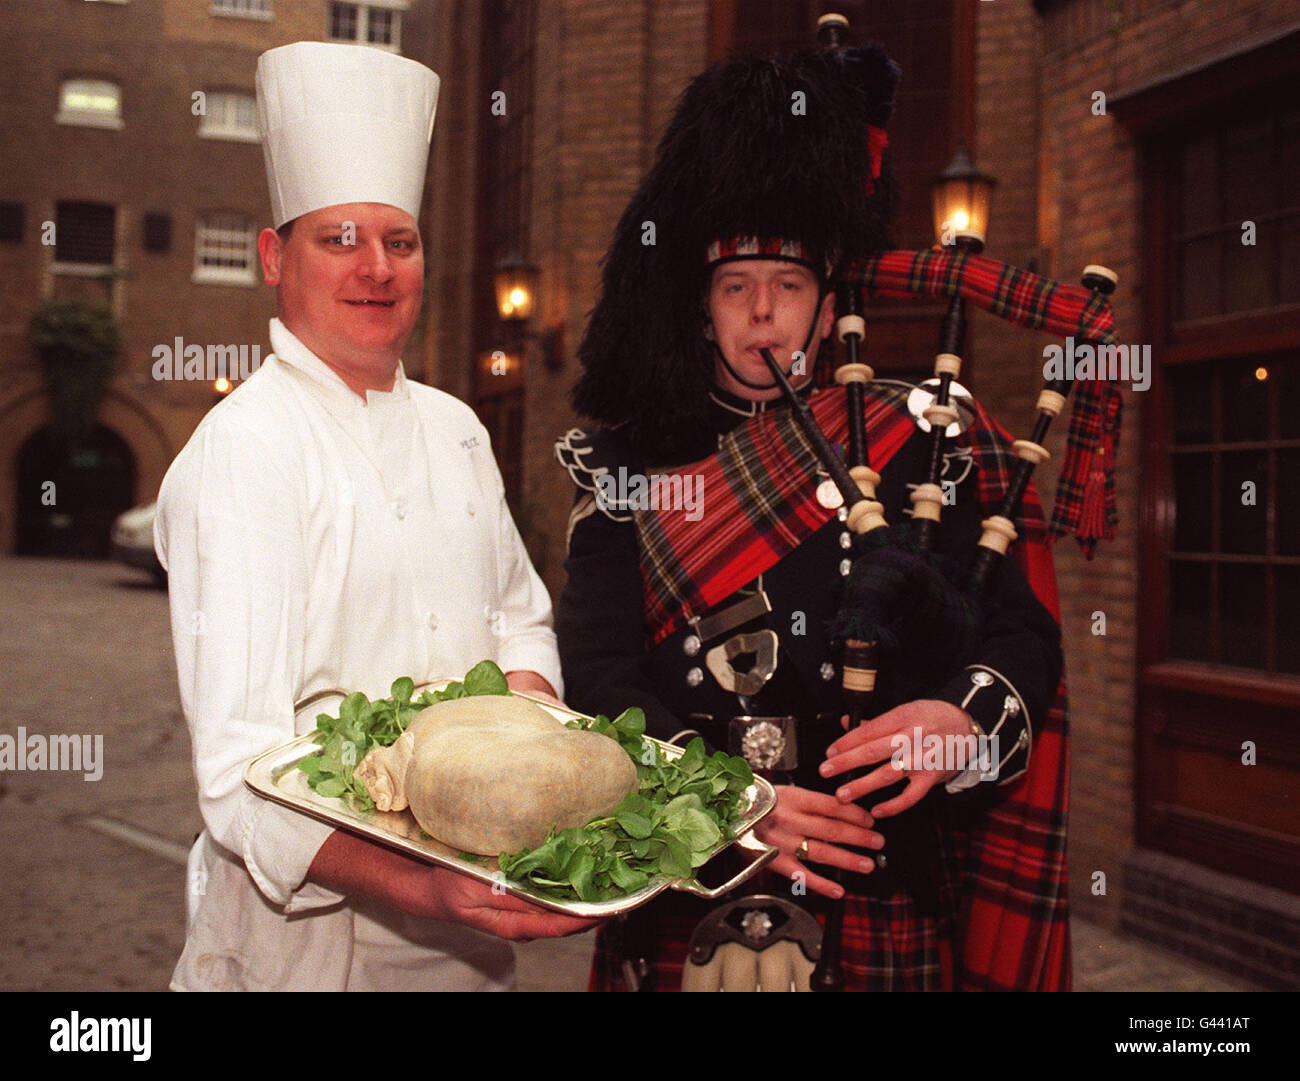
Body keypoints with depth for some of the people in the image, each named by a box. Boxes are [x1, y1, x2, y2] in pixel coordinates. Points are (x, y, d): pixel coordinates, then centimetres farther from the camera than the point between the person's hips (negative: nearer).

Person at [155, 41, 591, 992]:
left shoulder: (454, 430, 6)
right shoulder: (243, 449, -17)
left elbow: (521, 617, 14)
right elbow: (240, 764, -23)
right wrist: (419, 890, -35)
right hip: (307, 931, -6)